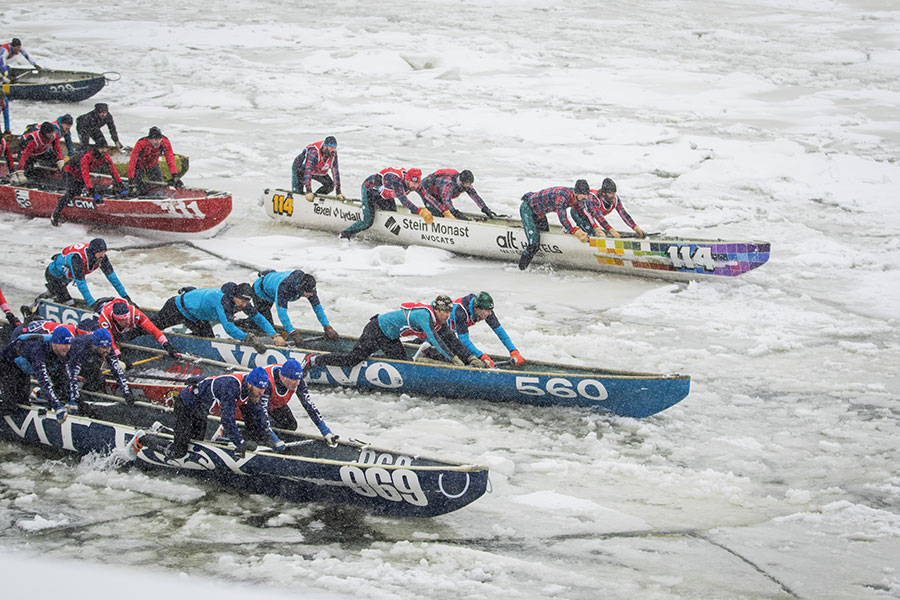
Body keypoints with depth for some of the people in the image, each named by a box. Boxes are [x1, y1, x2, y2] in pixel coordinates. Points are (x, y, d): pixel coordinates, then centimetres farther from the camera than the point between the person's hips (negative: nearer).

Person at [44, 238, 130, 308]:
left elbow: (111, 275, -16)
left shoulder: (101, 257, -25)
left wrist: (125, 295, -17)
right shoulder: (77, 258, -45)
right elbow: (81, 283, -44)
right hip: (54, 275, -7)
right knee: (69, 304, -10)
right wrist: (92, 304, -46)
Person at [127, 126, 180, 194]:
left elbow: (170, 160, -26)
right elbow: (132, 162, -37)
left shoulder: (165, 143, -29)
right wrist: (131, 179, -41)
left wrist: (174, 176, -35)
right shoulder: (141, 144, -38)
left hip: (153, 165, 3)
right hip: (139, 165, -3)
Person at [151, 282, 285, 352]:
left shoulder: (241, 301, -18)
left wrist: (275, 335, -24)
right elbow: (229, 327, -51)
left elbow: (258, 318, -11)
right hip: (179, 307, -7)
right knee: (154, 326, 8)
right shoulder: (223, 300, -43)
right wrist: (249, 339, -60)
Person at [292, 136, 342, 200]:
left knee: (330, 185, -10)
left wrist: (338, 192, -26)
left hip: (317, 171, 5)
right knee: (297, 193, -15)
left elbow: (336, 172, -21)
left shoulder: (333, 153, -24)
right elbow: (308, 171, -49)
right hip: (300, 169, -5)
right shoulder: (314, 152, -41)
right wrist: (308, 191, -56)